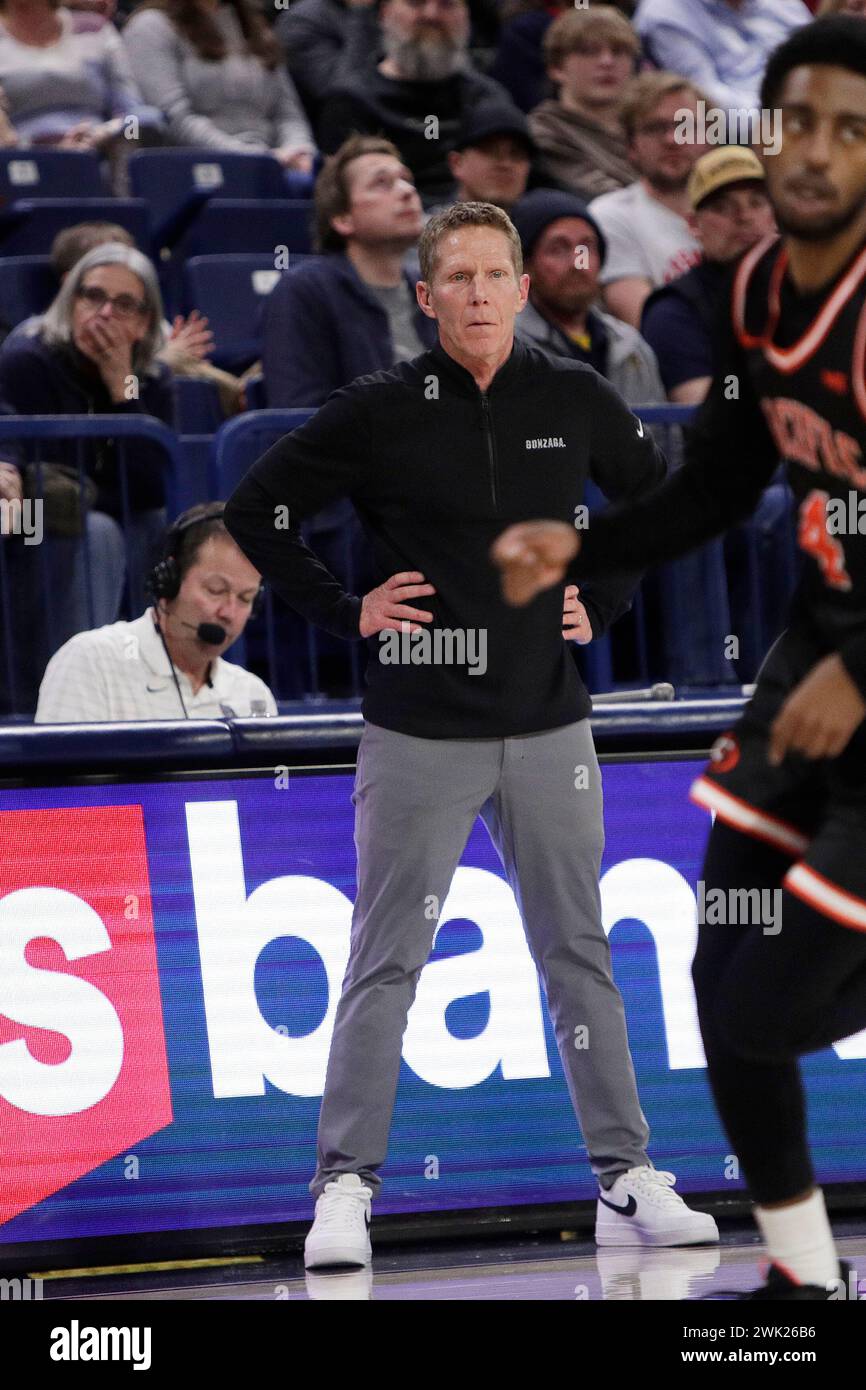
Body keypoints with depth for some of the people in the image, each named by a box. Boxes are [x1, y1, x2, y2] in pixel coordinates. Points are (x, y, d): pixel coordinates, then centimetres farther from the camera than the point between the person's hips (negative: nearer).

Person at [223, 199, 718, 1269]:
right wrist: (346, 613, -4)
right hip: (420, 732, -3)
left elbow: (660, 500, 20)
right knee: (385, 963, -2)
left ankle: (628, 1182, 13)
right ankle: (345, 1188, 1)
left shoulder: (575, 402, 2)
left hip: (547, 727, 3)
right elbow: (253, 510, 2)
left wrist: (604, 605, 8)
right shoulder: (380, 412, -6)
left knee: (579, 958, 8)